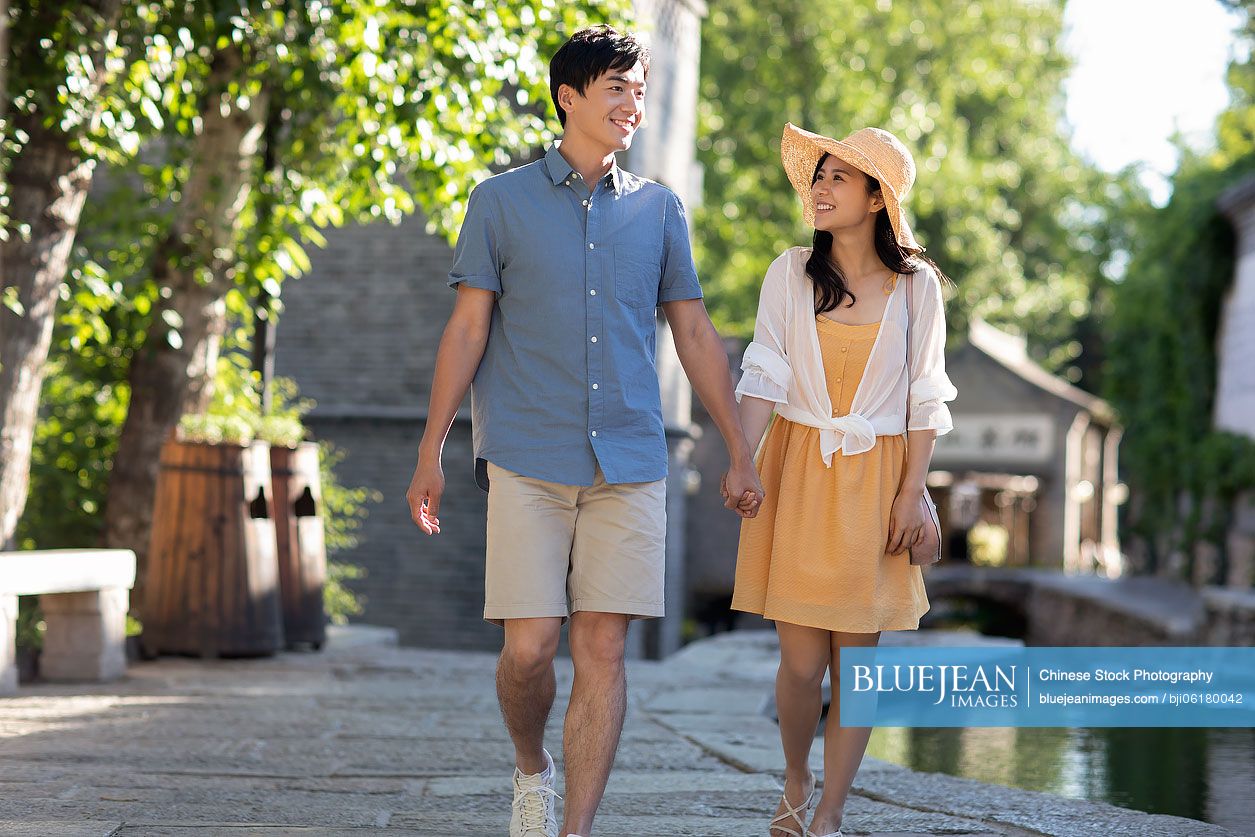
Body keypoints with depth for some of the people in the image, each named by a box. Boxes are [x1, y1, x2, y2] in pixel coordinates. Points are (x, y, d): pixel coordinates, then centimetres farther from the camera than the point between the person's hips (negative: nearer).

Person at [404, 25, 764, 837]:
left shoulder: (658, 209, 12)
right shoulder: (501, 201, 5)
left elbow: (695, 334, 15)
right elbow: (467, 329, 5)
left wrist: (741, 454, 12)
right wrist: (431, 453, 1)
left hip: (631, 464, 2)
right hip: (528, 462, -2)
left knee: (603, 649, -3)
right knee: (529, 647, -6)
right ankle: (532, 769, 23)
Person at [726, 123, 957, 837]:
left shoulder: (916, 284, 2)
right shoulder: (792, 273, 4)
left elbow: (926, 397, 3)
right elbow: (765, 375, 0)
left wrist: (912, 490, -4)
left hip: (873, 483, 0)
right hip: (798, 474, 0)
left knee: (854, 659, 0)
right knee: (802, 661, -3)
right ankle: (796, 779, 25)